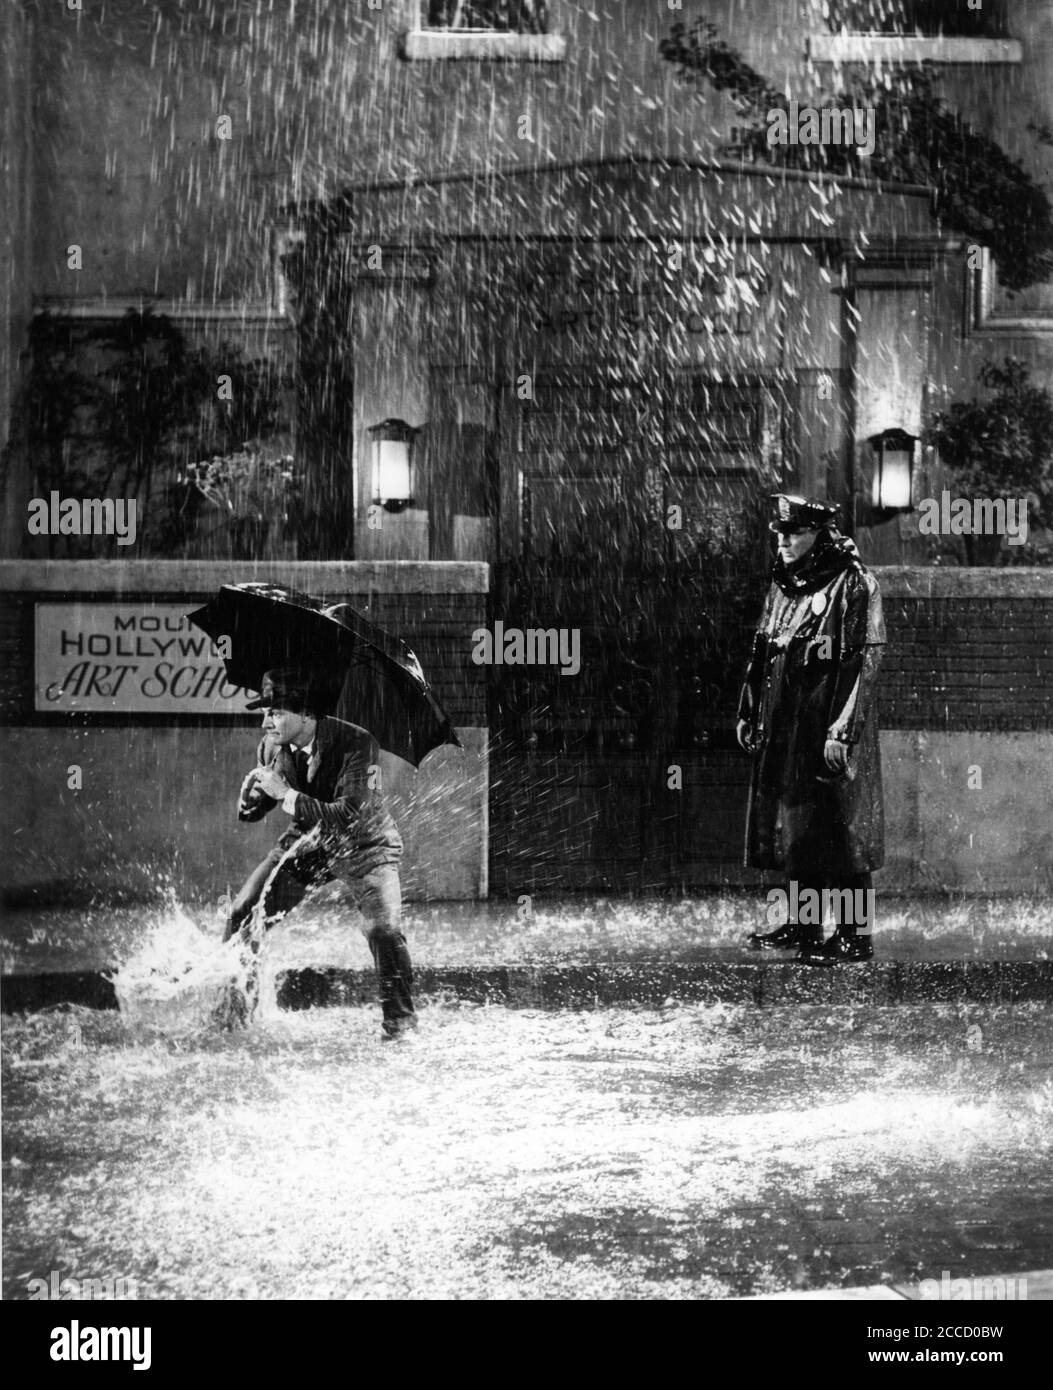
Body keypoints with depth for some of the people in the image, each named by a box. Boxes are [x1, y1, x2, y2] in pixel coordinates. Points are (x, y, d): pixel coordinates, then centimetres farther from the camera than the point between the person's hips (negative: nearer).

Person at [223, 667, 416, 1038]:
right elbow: (248, 814, -3)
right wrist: (252, 789, -27)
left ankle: (400, 1021, -2)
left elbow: (350, 818, -37)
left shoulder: (356, 744, -29)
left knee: (384, 929, -25)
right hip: (306, 842, 5)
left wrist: (286, 794, -37)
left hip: (364, 845, -5)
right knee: (243, 916, -6)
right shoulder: (272, 747, -12)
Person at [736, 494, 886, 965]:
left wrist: (842, 732, -20)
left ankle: (855, 935, 2)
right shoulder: (783, 584, 12)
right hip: (783, 727, 8)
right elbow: (762, 653, 20)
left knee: (838, 833, -4)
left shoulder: (852, 585, -12)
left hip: (827, 727, -8)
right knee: (792, 828, 12)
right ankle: (802, 924, 23)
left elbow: (863, 662, -16)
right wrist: (748, 713, 17)